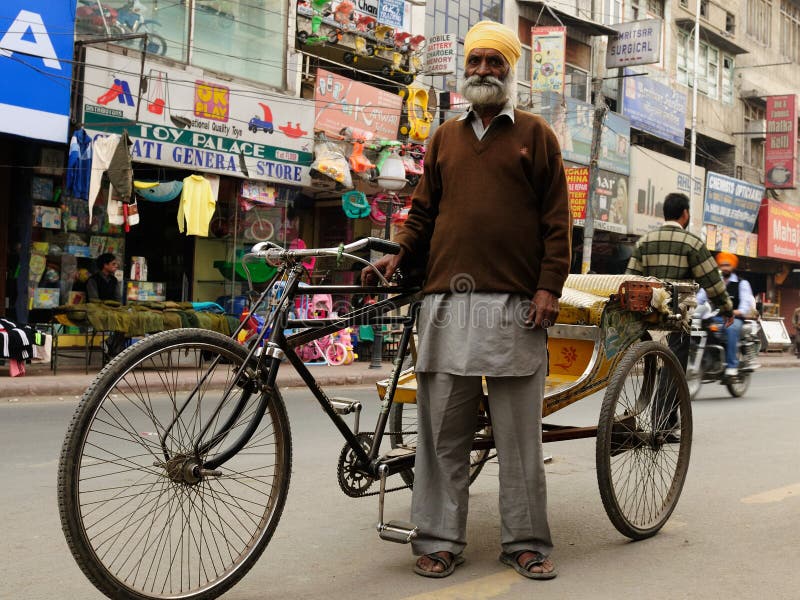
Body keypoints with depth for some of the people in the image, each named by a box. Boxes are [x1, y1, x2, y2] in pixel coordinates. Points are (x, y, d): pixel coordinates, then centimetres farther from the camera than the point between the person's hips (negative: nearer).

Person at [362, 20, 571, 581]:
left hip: (514, 303, -2)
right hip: (447, 300, 3)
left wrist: (549, 287, -5)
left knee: (519, 431, 2)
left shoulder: (534, 133, 10)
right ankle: (440, 539, 13)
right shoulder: (445, 137, 19)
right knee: (443, 429, 4)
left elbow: (556, 217, 4)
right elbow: (424, 210, 21)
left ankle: (526, 541, 14)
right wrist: (400, 256, 3)